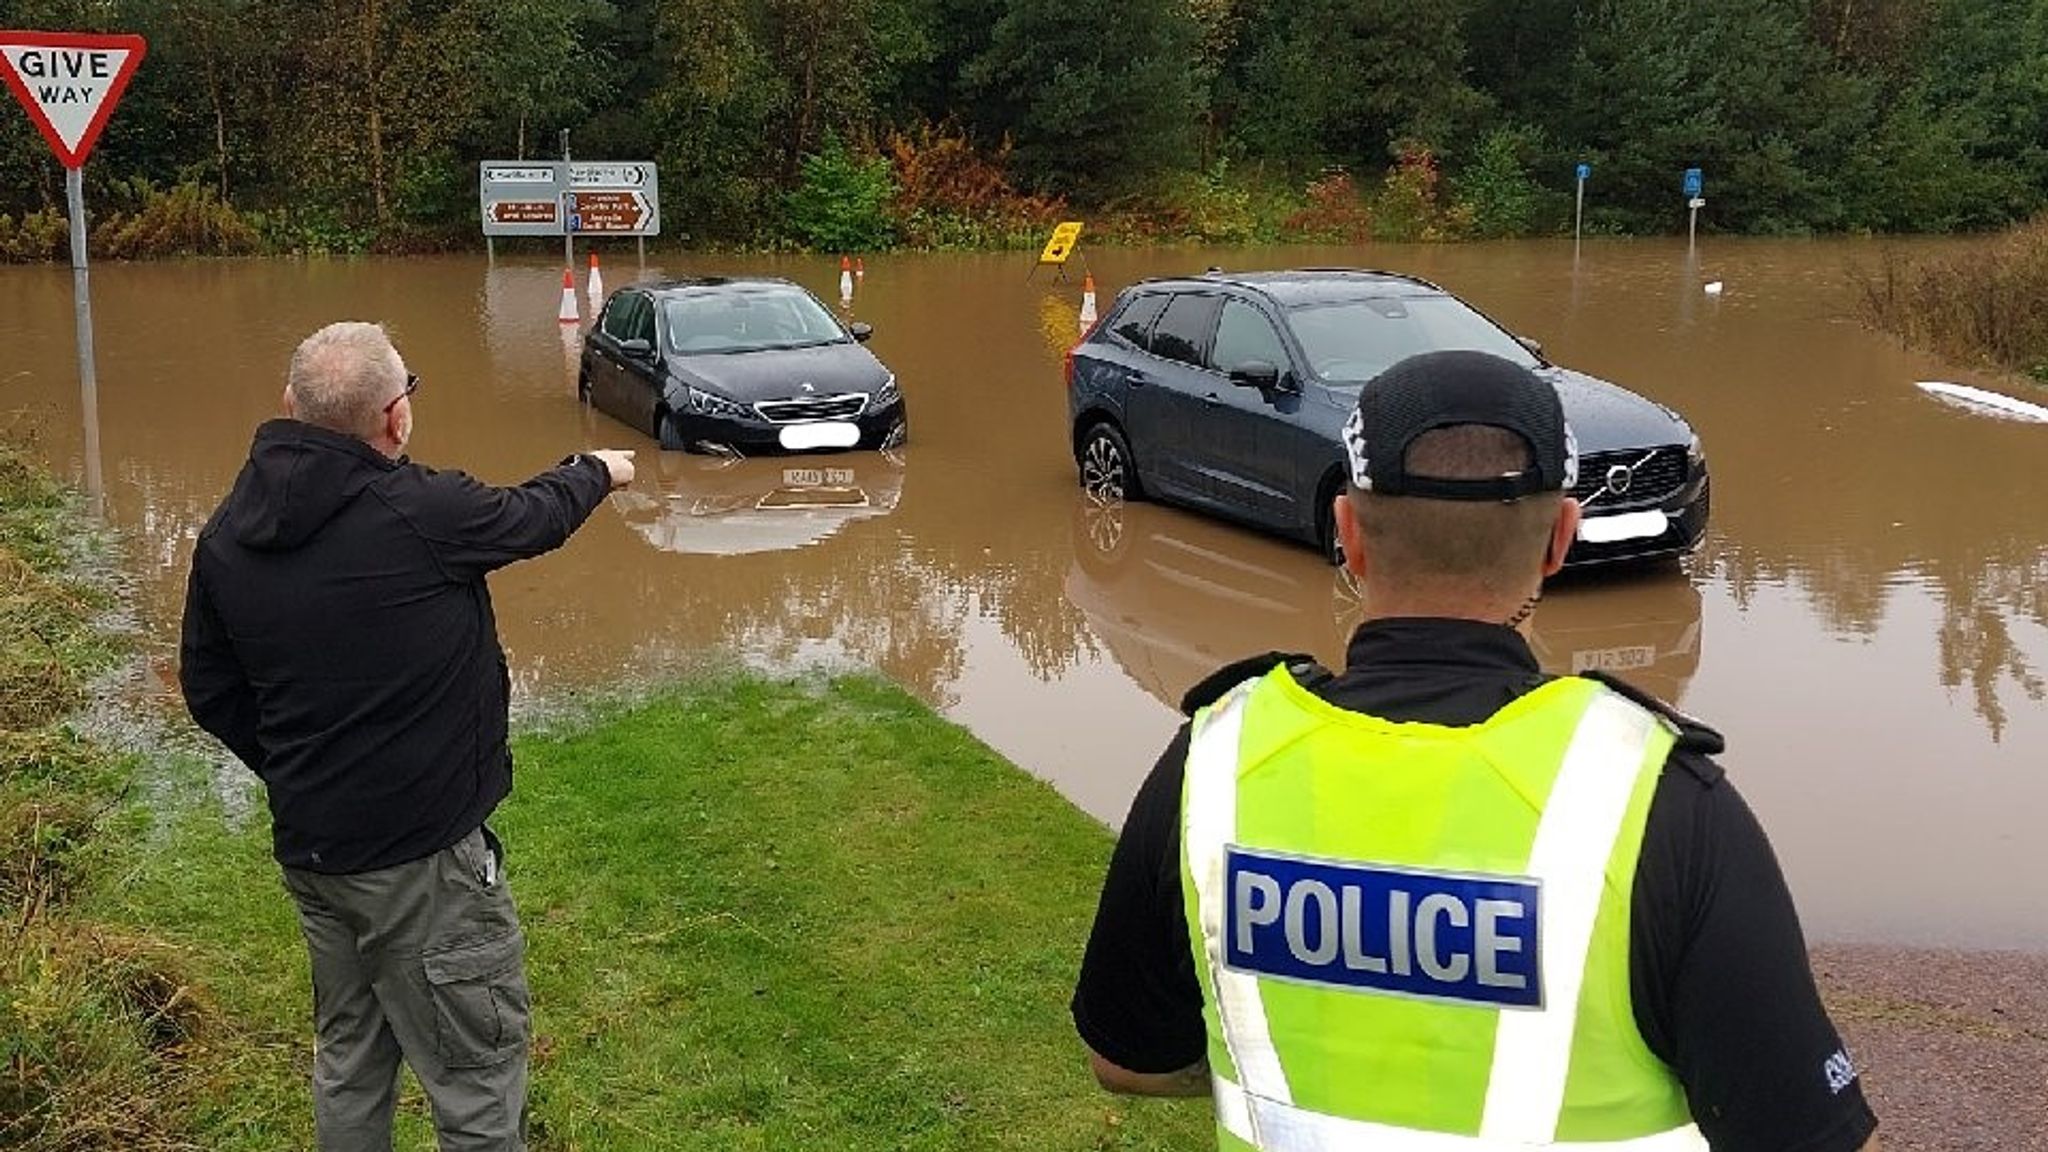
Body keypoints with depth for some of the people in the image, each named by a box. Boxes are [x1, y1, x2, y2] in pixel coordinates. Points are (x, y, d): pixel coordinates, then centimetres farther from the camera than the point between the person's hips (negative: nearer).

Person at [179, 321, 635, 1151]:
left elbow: (209, 692, 7)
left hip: (308, 844, 7)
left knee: (349, 1052, 23)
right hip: (421, 854, -7)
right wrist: (598, 470, 20)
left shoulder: (226, 535, -1)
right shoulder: (419, 512, -20)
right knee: (478, 1073, 6)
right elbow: (533, 516, -1)